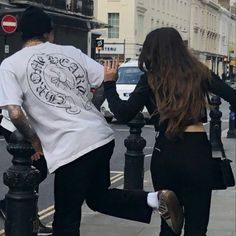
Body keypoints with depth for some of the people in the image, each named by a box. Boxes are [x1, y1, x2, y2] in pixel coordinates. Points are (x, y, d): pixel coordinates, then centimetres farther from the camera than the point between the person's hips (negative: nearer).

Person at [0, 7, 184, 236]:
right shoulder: (71, 52, 12)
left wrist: (34, 141, 6)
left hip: (70, 149, -5)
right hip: (101, 136, 5)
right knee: (98, 196, 27)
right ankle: (157, 199, 8)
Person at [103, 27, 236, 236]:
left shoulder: (151, 80, 0)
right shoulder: (199, 73, 5)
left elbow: (124, 114, -4)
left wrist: (109, 83, 6)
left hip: (165, 154, 0)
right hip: (197, 151, 0)